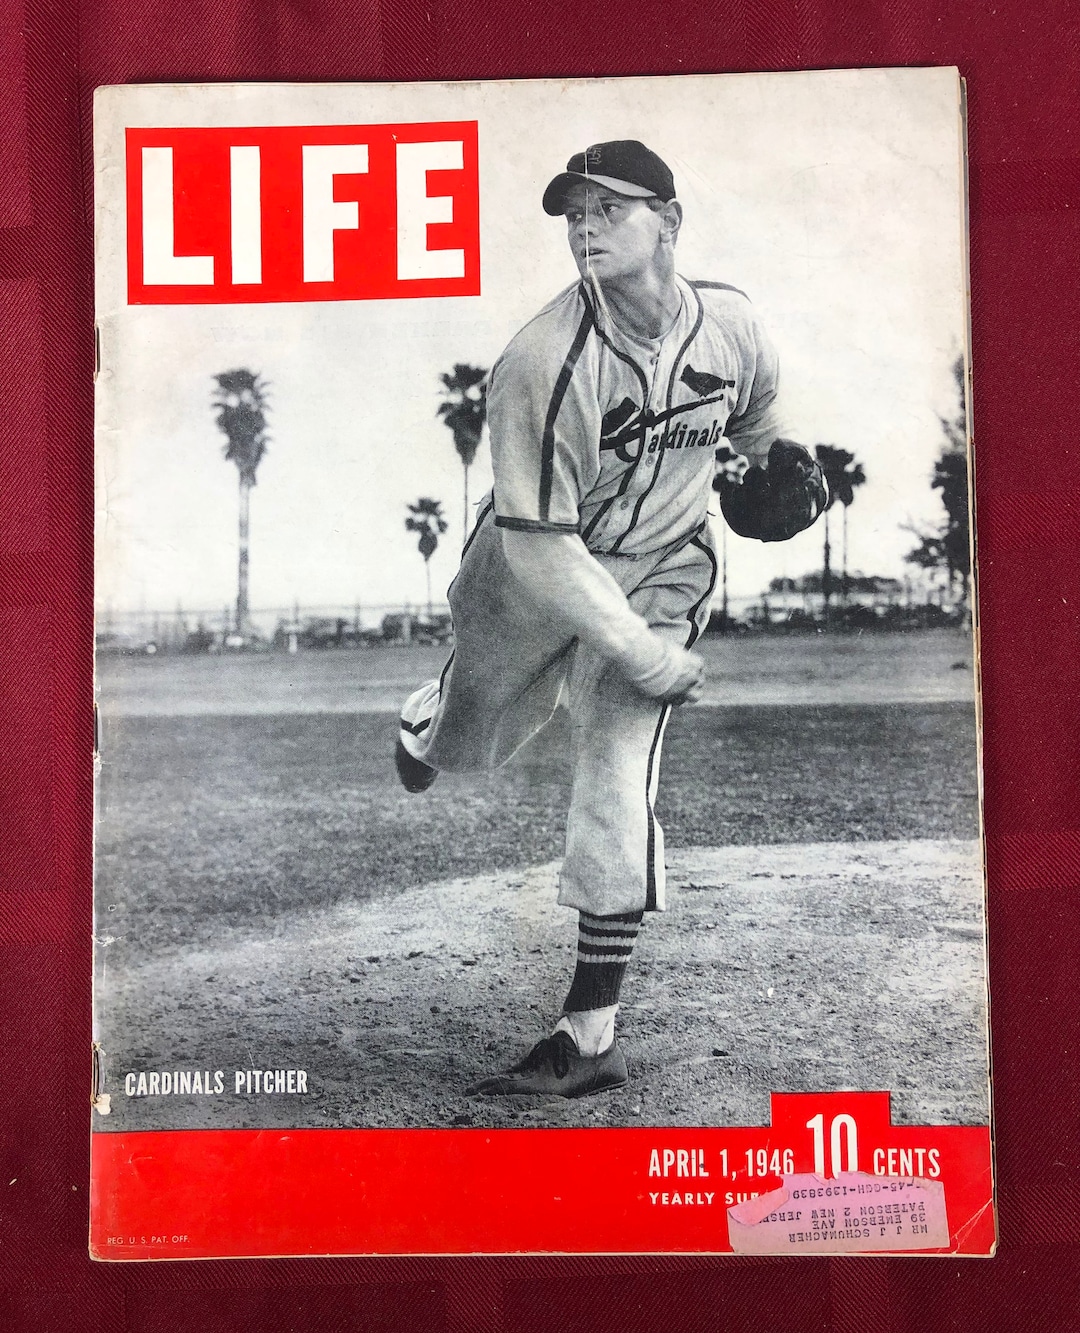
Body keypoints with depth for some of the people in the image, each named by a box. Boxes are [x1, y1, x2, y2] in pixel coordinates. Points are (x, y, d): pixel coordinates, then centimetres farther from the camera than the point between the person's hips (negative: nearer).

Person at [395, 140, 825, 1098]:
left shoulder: (731, 322, -13)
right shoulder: (542, 365, -28)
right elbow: (541, 548, -28)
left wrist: (772, 462, 7)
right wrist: (640, 654, -27)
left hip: (662, 571, 1)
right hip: (534, 569, -1)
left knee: (617, 786, -10)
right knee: (474, 741, 18)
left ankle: (593, 1034, 0)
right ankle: (428, 721, 61)